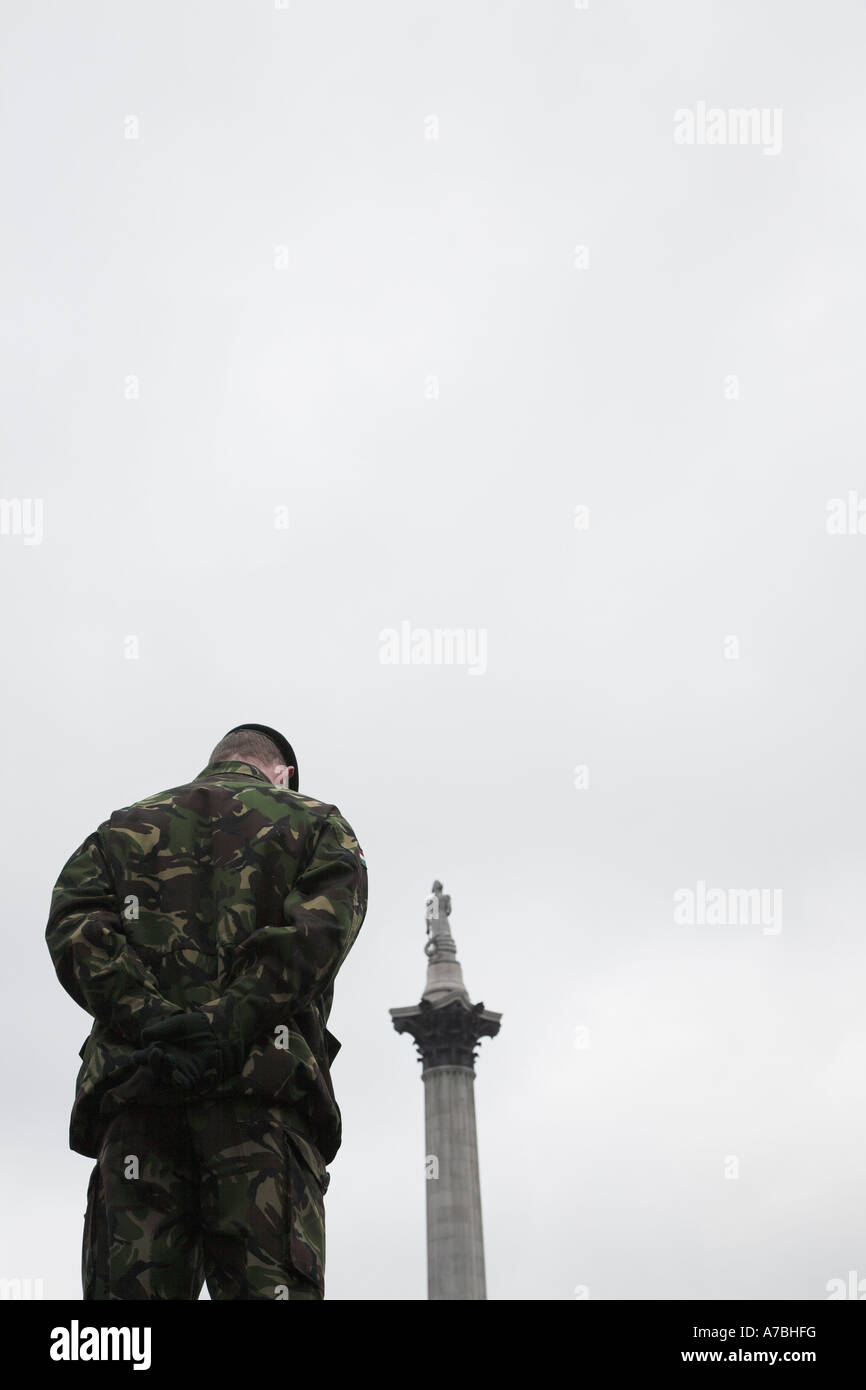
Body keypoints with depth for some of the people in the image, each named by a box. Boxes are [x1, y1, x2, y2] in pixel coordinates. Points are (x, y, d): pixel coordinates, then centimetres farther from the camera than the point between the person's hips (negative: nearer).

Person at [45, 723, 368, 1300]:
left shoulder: (124, 825, 28)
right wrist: (227, 1024, -10)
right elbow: (318, 929, -1)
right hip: (267, 1089, -2)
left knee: (133, 1282, -5)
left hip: (132, 1082, 2)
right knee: (267, 1279, -10)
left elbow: (73, 925, 7)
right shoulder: (320, 823, 21)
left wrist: (149, 1017, -6)